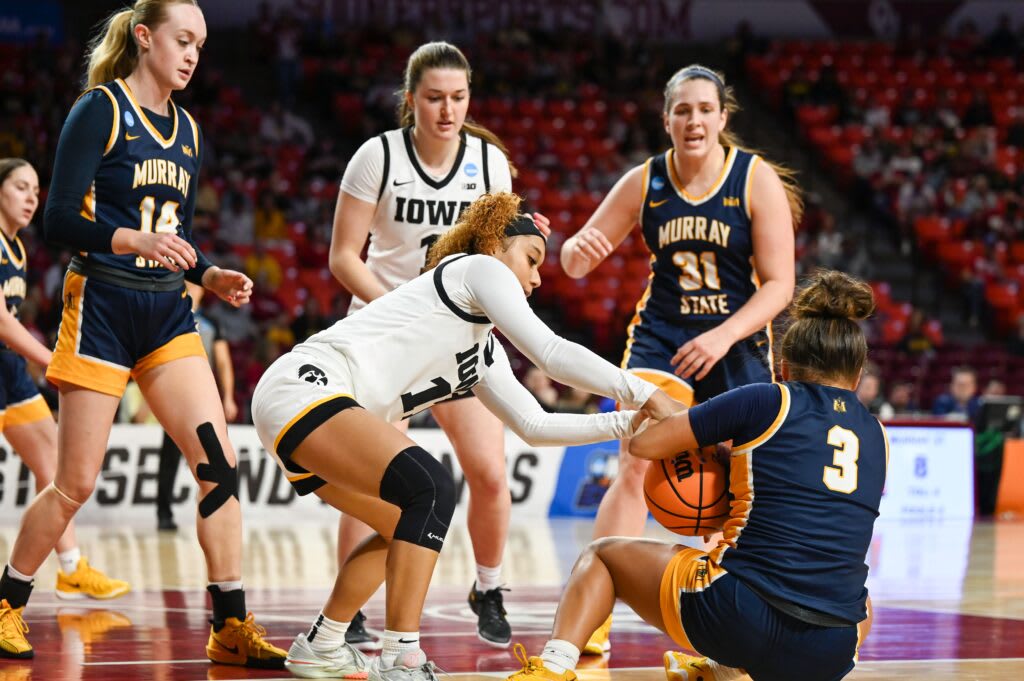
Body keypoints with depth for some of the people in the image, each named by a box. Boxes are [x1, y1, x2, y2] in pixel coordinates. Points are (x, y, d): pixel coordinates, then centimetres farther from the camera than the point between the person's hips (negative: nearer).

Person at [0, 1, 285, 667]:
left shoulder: (187, 131, 14)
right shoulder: (100, 111, -6)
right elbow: (59, 219, -13)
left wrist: (213, 275, 3)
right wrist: (134, 239, -27)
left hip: (168, 315, 6)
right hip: (102, 309, -6)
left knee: (219, 463, -7)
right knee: (77, 482, -3)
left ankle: (231, 625, -2)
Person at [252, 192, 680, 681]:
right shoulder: (477, 268, 1)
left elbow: (534, 425, 24)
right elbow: (550, 352, -9)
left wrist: (627, 424, 16)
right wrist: (643, 393, -6)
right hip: (305, 385, -11)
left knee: (404, 526, 21)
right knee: (429, 489, -23)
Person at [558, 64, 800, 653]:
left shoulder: (758, 180, -11)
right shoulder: (644, 183, -5)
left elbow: (779, 283, -11)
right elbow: (577, 264, 2)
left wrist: (724, 336, -25)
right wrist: (578, 249, -23)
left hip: (739, 341, 0)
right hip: (661, 338, 0)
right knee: (633, 468, -17)